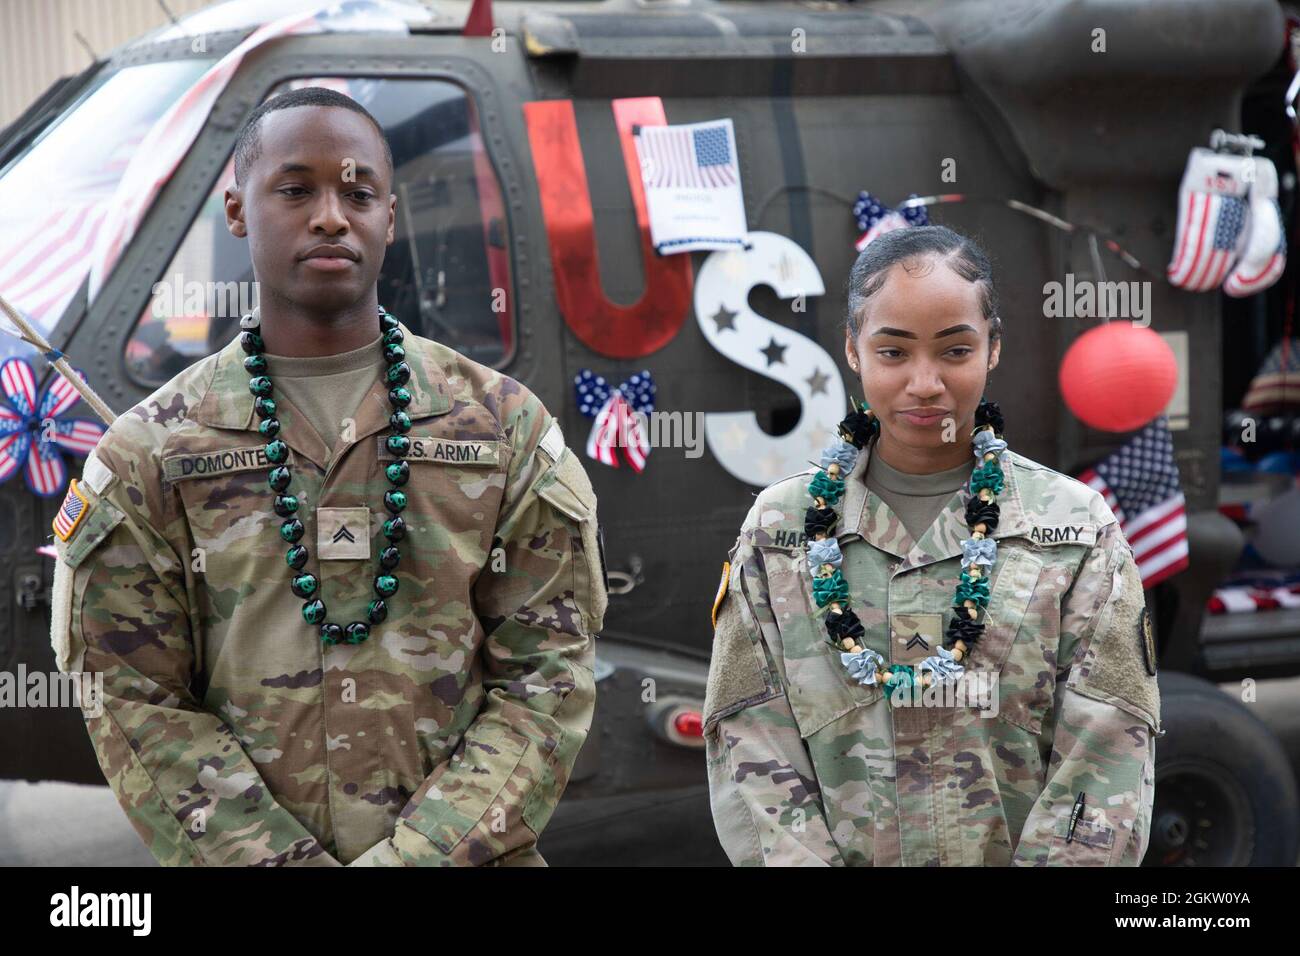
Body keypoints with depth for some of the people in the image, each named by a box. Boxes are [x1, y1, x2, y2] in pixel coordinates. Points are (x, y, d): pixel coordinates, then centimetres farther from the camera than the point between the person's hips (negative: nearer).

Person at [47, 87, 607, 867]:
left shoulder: (505, 427, 0)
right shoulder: (148, 455, -1)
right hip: (242, 852, 0)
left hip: (461, 851, 1)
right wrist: (283, 858, -17)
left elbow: (546, 675, -5)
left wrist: (413, 855, -16)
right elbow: (141, 706, -5)